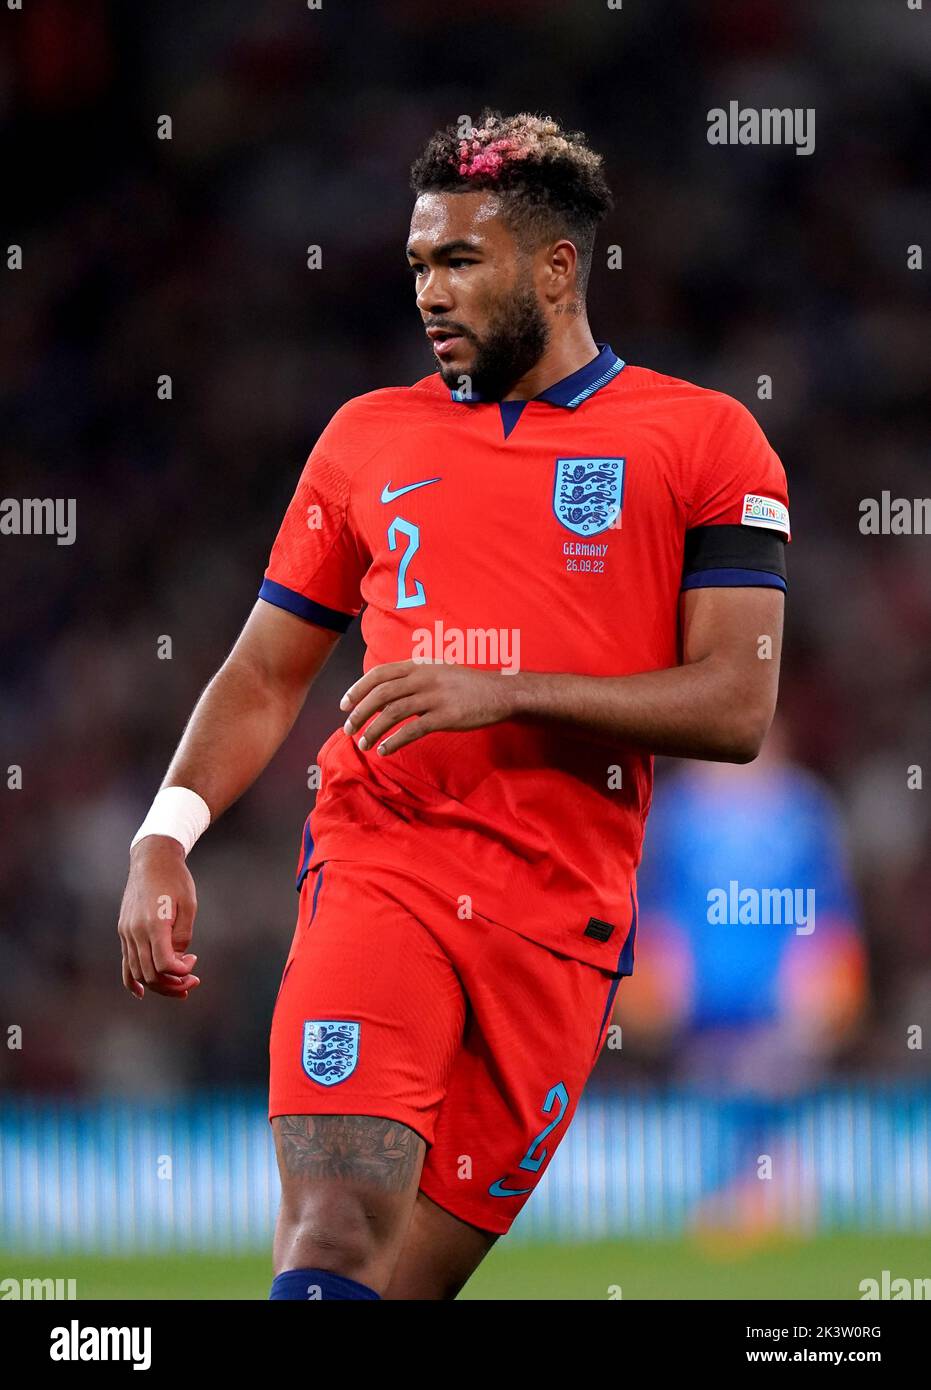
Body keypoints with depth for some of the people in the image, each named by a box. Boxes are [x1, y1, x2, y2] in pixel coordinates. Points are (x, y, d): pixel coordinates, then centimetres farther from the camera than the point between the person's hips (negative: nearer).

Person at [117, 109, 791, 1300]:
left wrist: (504, 691, -14)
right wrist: (163, 840, 2)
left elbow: (736, 705, -4)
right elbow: (265, 676, 18)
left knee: (412, 1276, -1)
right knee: (336, 1233, -20)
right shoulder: (369, 438, 15)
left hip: (562, 920, -1)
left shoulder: (703, 441, 5)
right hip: (379, 876, 1)